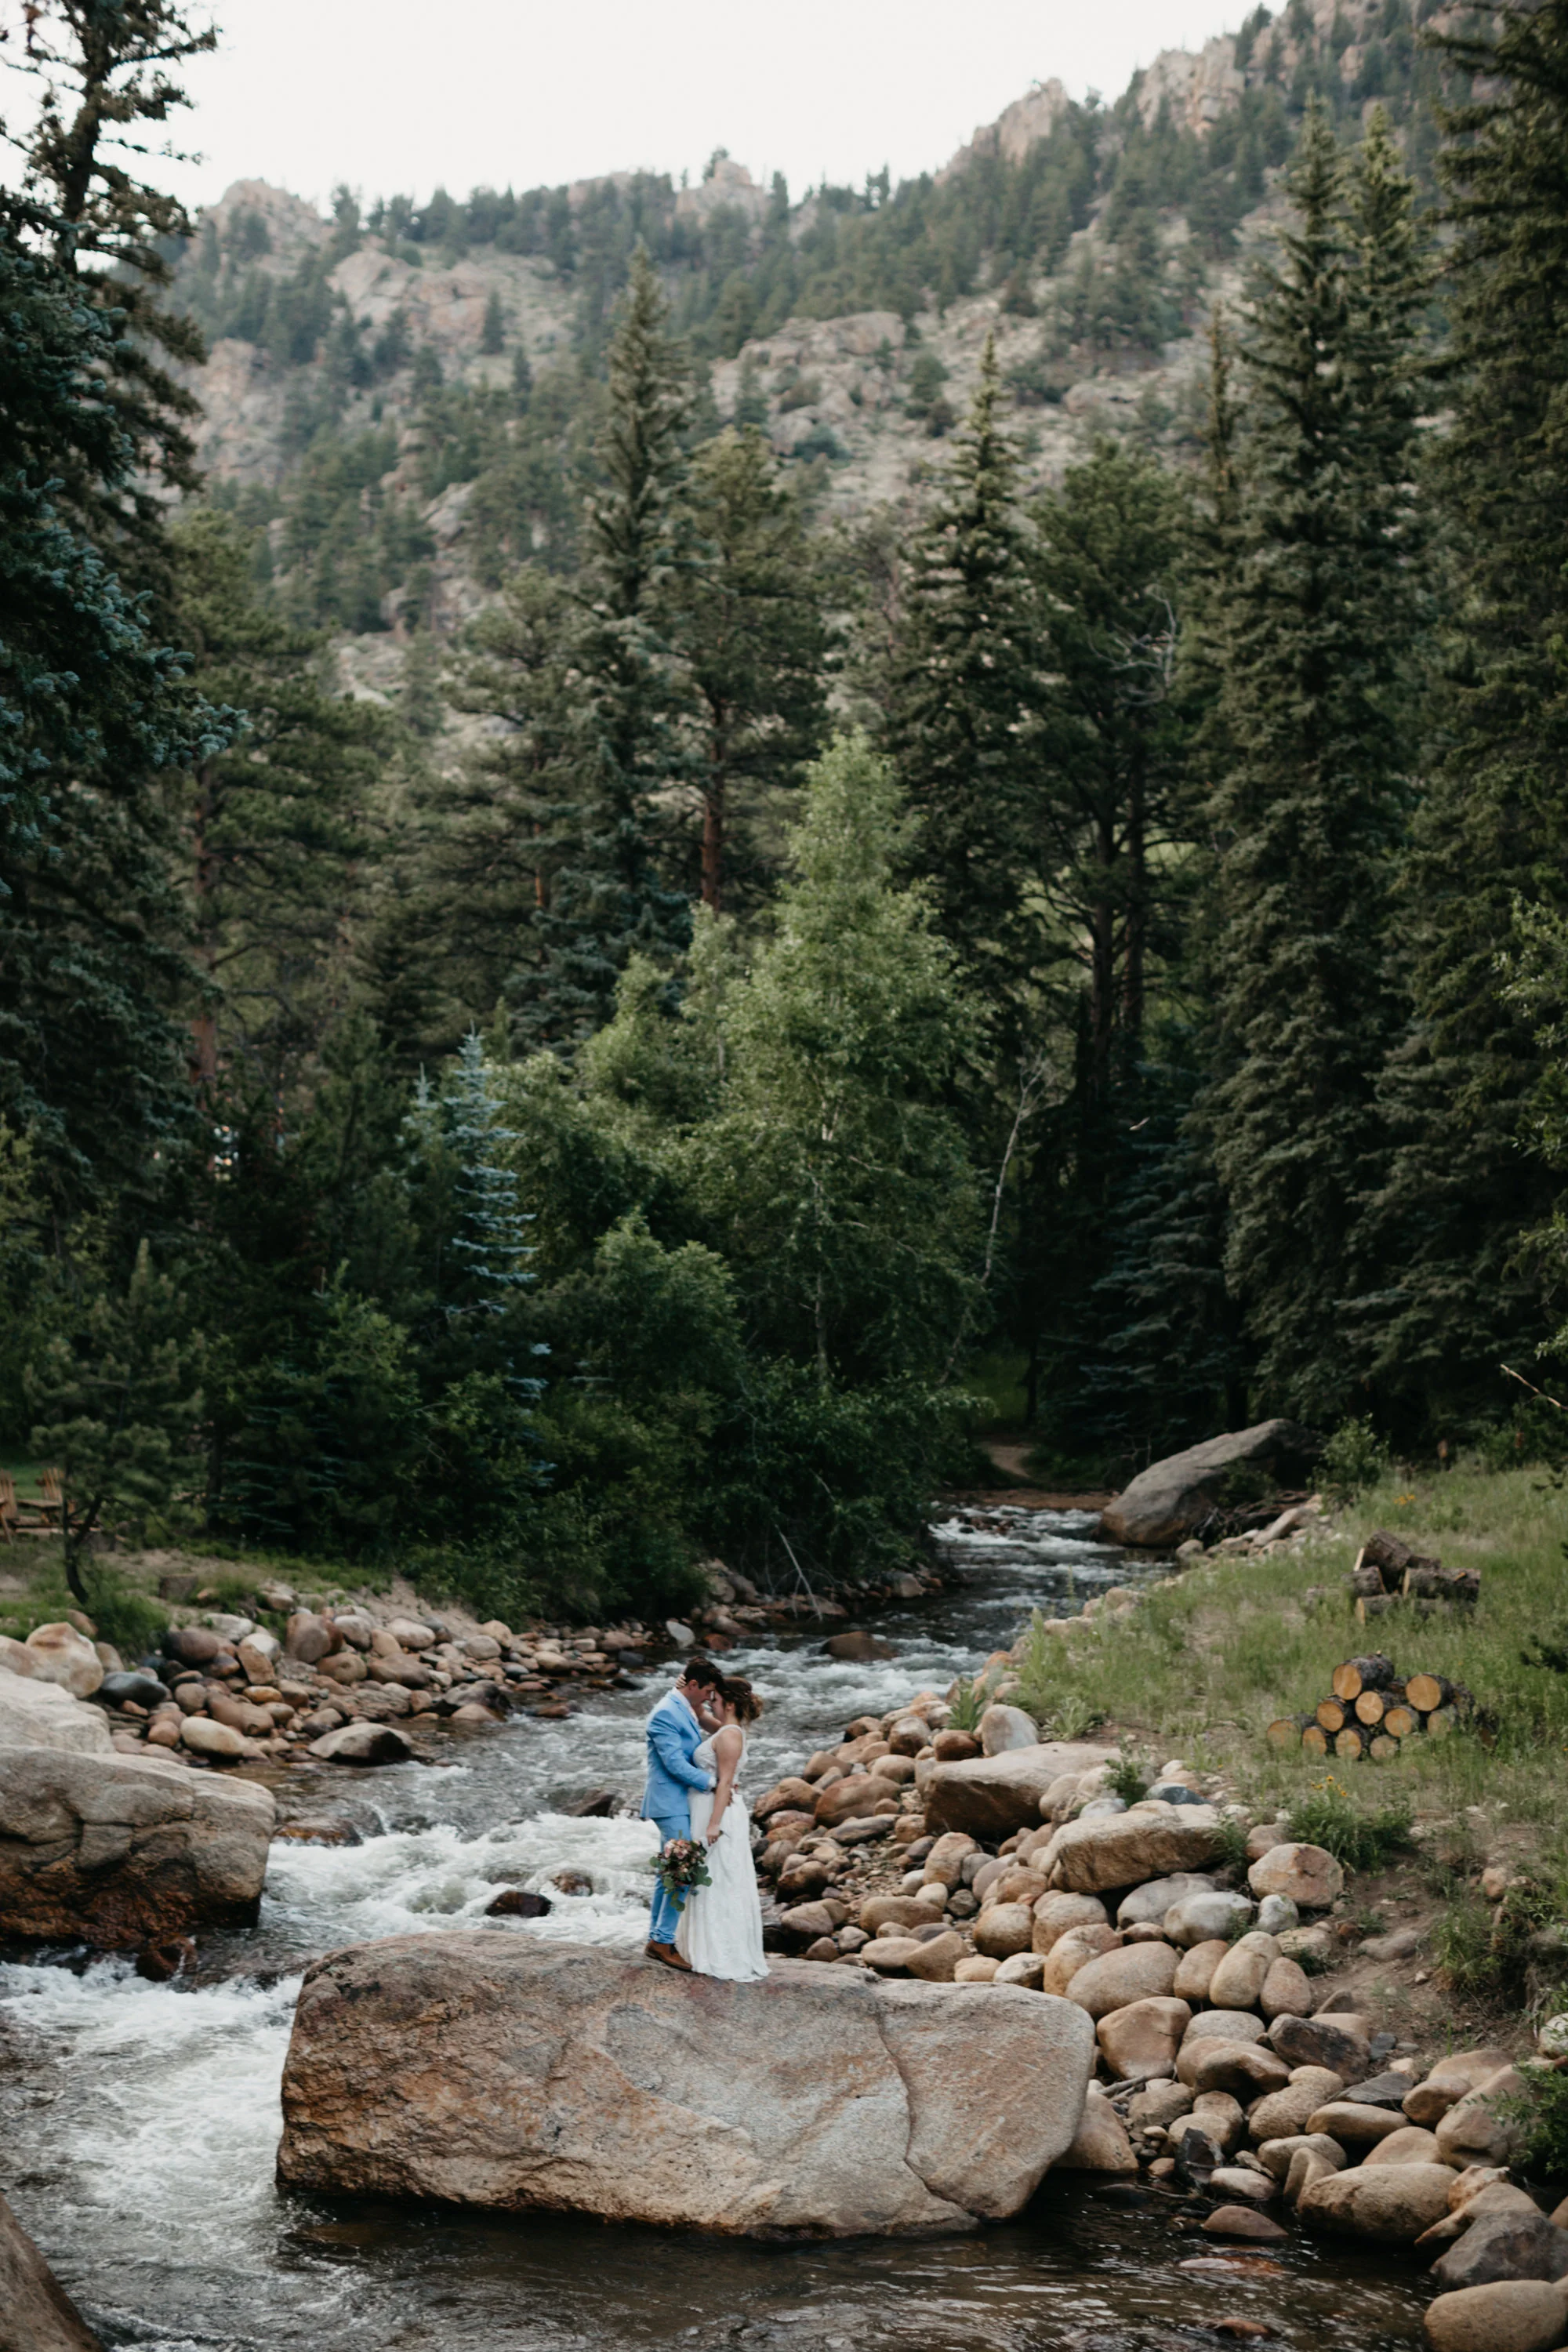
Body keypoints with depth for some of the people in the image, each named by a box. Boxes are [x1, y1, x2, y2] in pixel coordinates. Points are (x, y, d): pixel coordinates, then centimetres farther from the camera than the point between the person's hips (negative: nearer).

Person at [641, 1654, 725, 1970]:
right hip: (671, 1804, -10)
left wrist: (712, 1770, -2)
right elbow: (675, 1764, -21)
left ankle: (656, 1940, 18)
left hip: (680, 1804, 10)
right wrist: (712, 1782, -16)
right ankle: (664, 1941, -6)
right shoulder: (666, 1714, -17)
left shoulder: (686, 1710, 14)